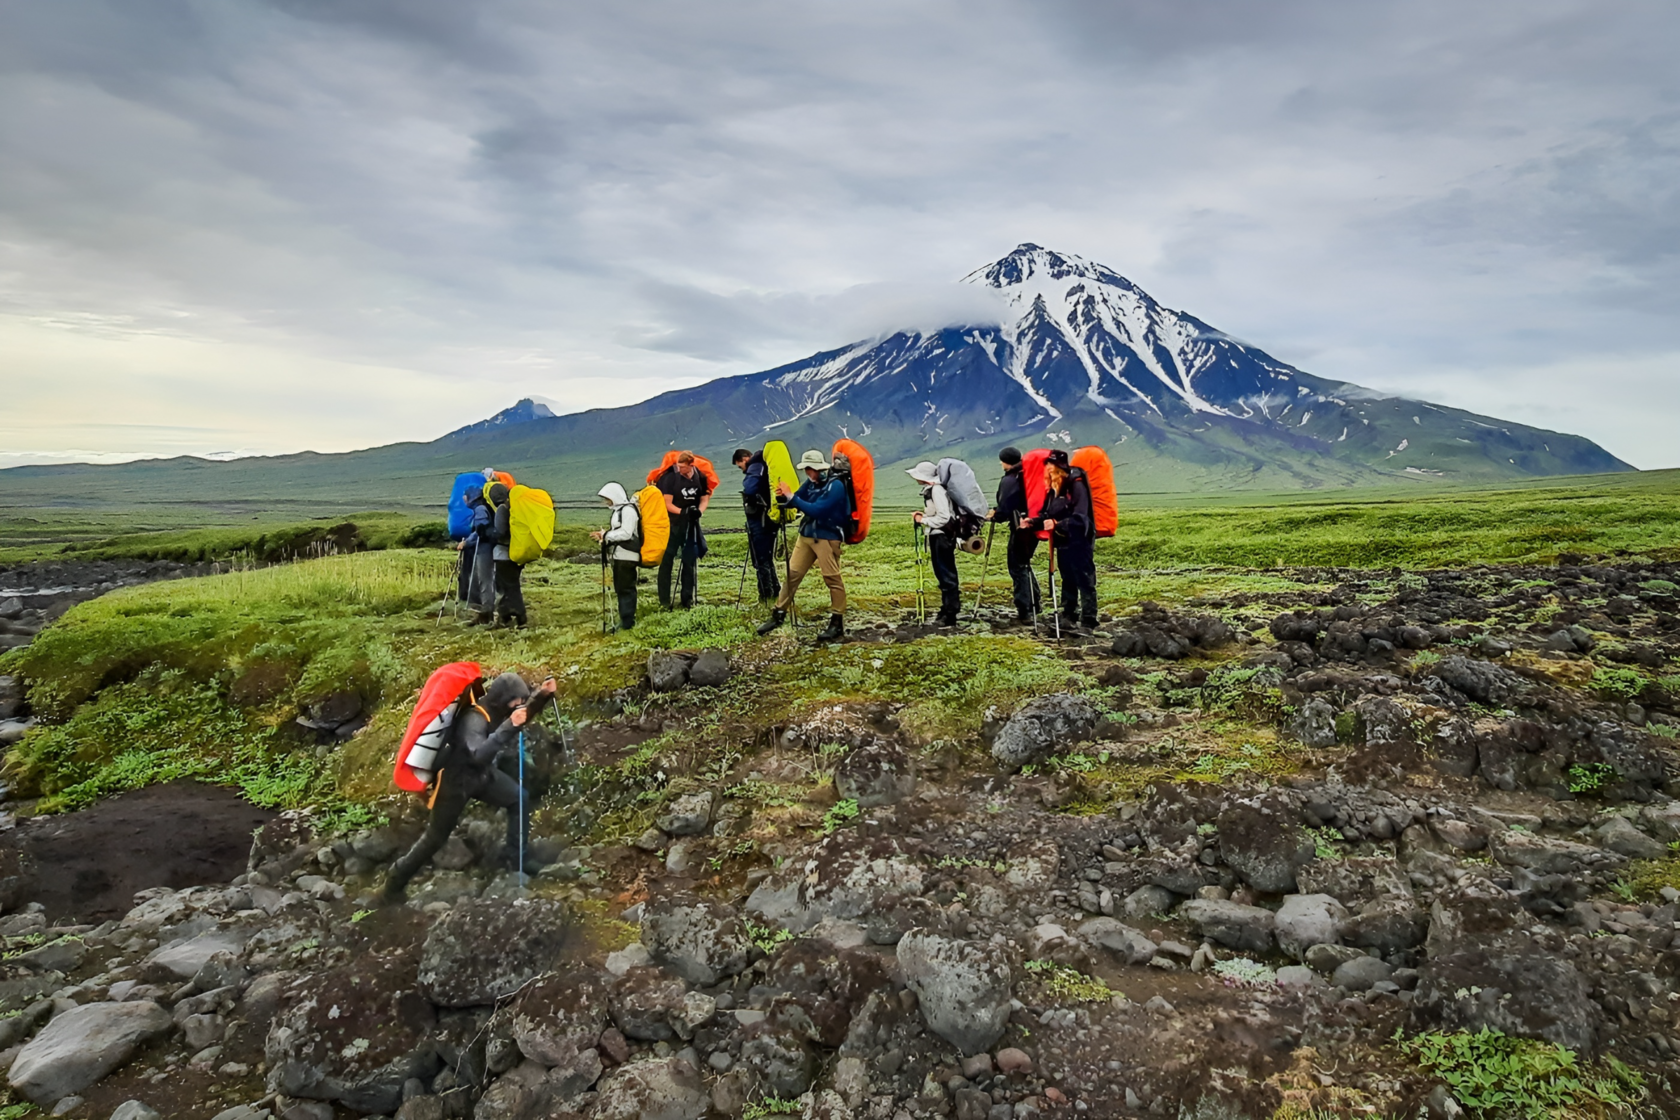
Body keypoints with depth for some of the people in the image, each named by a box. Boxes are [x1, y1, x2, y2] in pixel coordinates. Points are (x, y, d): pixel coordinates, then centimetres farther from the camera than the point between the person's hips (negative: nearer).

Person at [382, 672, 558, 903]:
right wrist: (508, 727, -53)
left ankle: (513, 860, 12)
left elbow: (525, 714, 8)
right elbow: (479, 755, -48)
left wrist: (542, 695, -12)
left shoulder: (497, 709, -11)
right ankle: (395, 882, 24)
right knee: (436, 835, 5)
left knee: (520, 800, 2)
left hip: (481, 774, 8)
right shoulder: (474, 718, -34)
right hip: (455, 779, -7)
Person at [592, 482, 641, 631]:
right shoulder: (618, 510, 16)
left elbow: (626, 534, -21)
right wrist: (604, 535, 7)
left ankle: (627, 622, -3)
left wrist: (607, 535, -13)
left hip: (627, 556, -10)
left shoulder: (628, 510, -14)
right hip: (619, 555, 10)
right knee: (620, 588, 13)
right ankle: (625, 619, 20)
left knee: (626, 588, -6)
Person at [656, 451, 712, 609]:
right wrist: (683, 512, -26)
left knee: (690, 561, 7)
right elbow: (667, 504, -11)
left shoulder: (700, 477, -2)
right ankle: (664, 601, 4)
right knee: (666, 561, -1)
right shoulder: (671, 477, -11)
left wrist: (699, 511, -14)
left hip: (691, 525, 3)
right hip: (672, 525, -3)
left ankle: (687, 599, 17)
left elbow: (705, 499, 7)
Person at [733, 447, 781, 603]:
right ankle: (775, 592, 20)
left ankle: (766, 596, -2)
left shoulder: (756, 466, -12)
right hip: (769, 518, 9)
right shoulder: (765, 466, 17)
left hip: (759, 520, -9)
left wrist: (746, 477, -6)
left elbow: (749, 489, -25)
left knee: (760, 560, -4)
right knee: (768, 558, 17)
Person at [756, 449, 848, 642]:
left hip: (827, 538, -7)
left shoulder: (835, 486, -15)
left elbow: (816, 510, -24)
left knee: (832, 579, -6)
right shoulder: (811, 483, 6)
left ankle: (838, 623, 1)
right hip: (806, 535, 7)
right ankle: (779, 614, 16)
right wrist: (783, 497, -13)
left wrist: (791, 496, -23)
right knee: (792, 574, 7)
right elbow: (797, 502, 10)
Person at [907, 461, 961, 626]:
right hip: (936, 536, 10)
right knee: (942, 574, 15)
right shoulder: (929, 489, 12)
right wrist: (923, 515, 7)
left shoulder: (937, 490, -18)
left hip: (942, 537, -10)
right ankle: (946, 609, 24)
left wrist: (923, 520, -14)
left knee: (946, 575, -6)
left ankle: (950, 614, -3)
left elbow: (944, 517, -22)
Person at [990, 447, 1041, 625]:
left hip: (1020, 528, -8)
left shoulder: (1009, 481, -13)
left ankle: (1025, 611, -1)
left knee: (1018, 568, 0)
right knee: (1023, 565, 22)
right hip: (1034, 526, 8)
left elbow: (1004, 510, -16)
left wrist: (994, 515, 4)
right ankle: (1034, 603, 26)